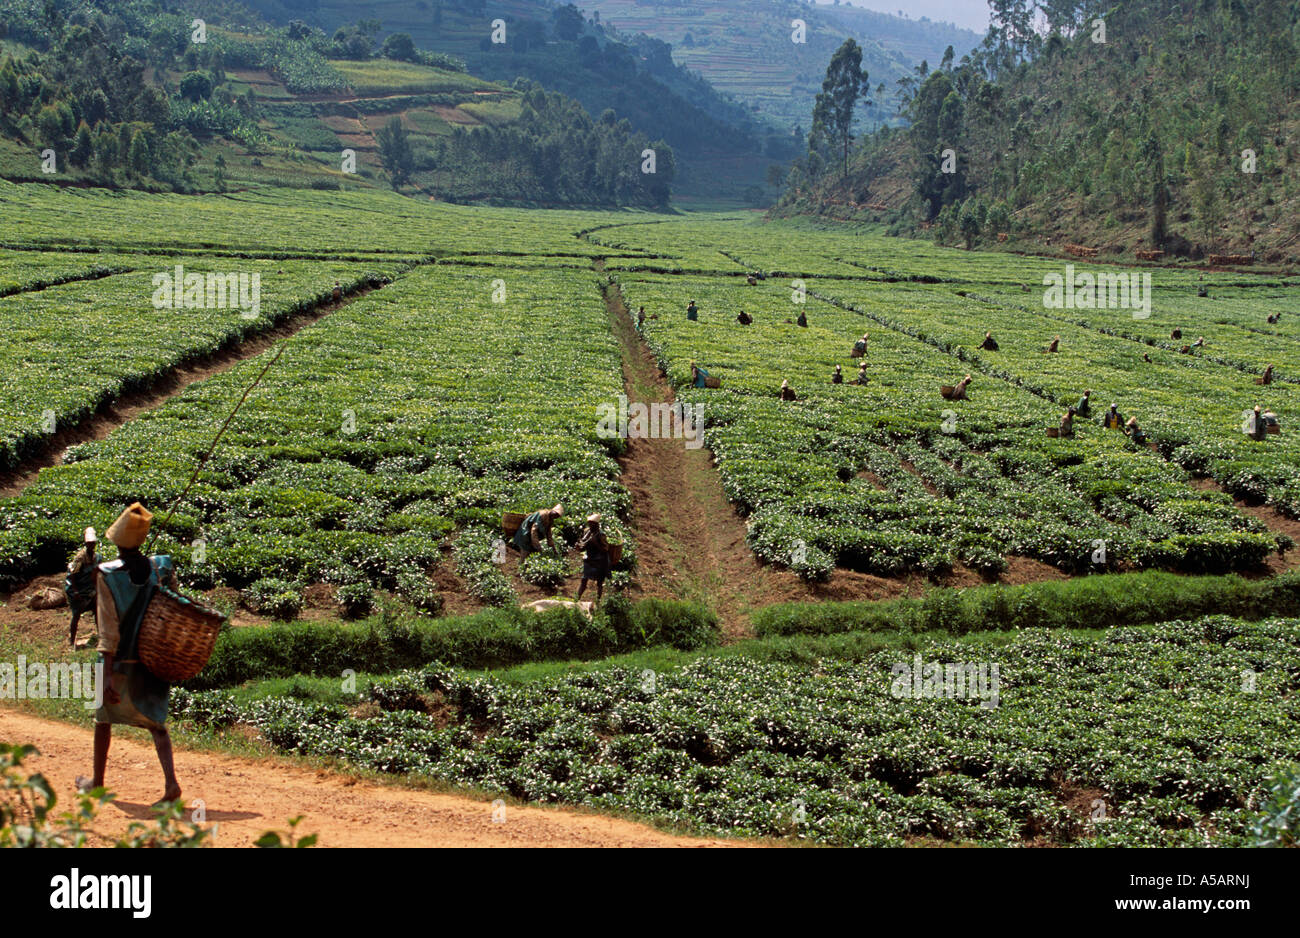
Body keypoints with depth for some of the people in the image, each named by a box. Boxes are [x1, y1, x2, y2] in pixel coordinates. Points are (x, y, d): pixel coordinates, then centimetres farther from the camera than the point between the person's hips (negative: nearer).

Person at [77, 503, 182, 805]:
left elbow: (109, 629, -18)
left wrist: (108, 676, -18)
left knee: (104, 718, 19)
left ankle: (97, 782, 33)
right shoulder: (162, 567, -6)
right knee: (155, 720, 10)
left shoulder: (106, 575, -15)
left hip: (120, 660, -2)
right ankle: (170, 781, -8)